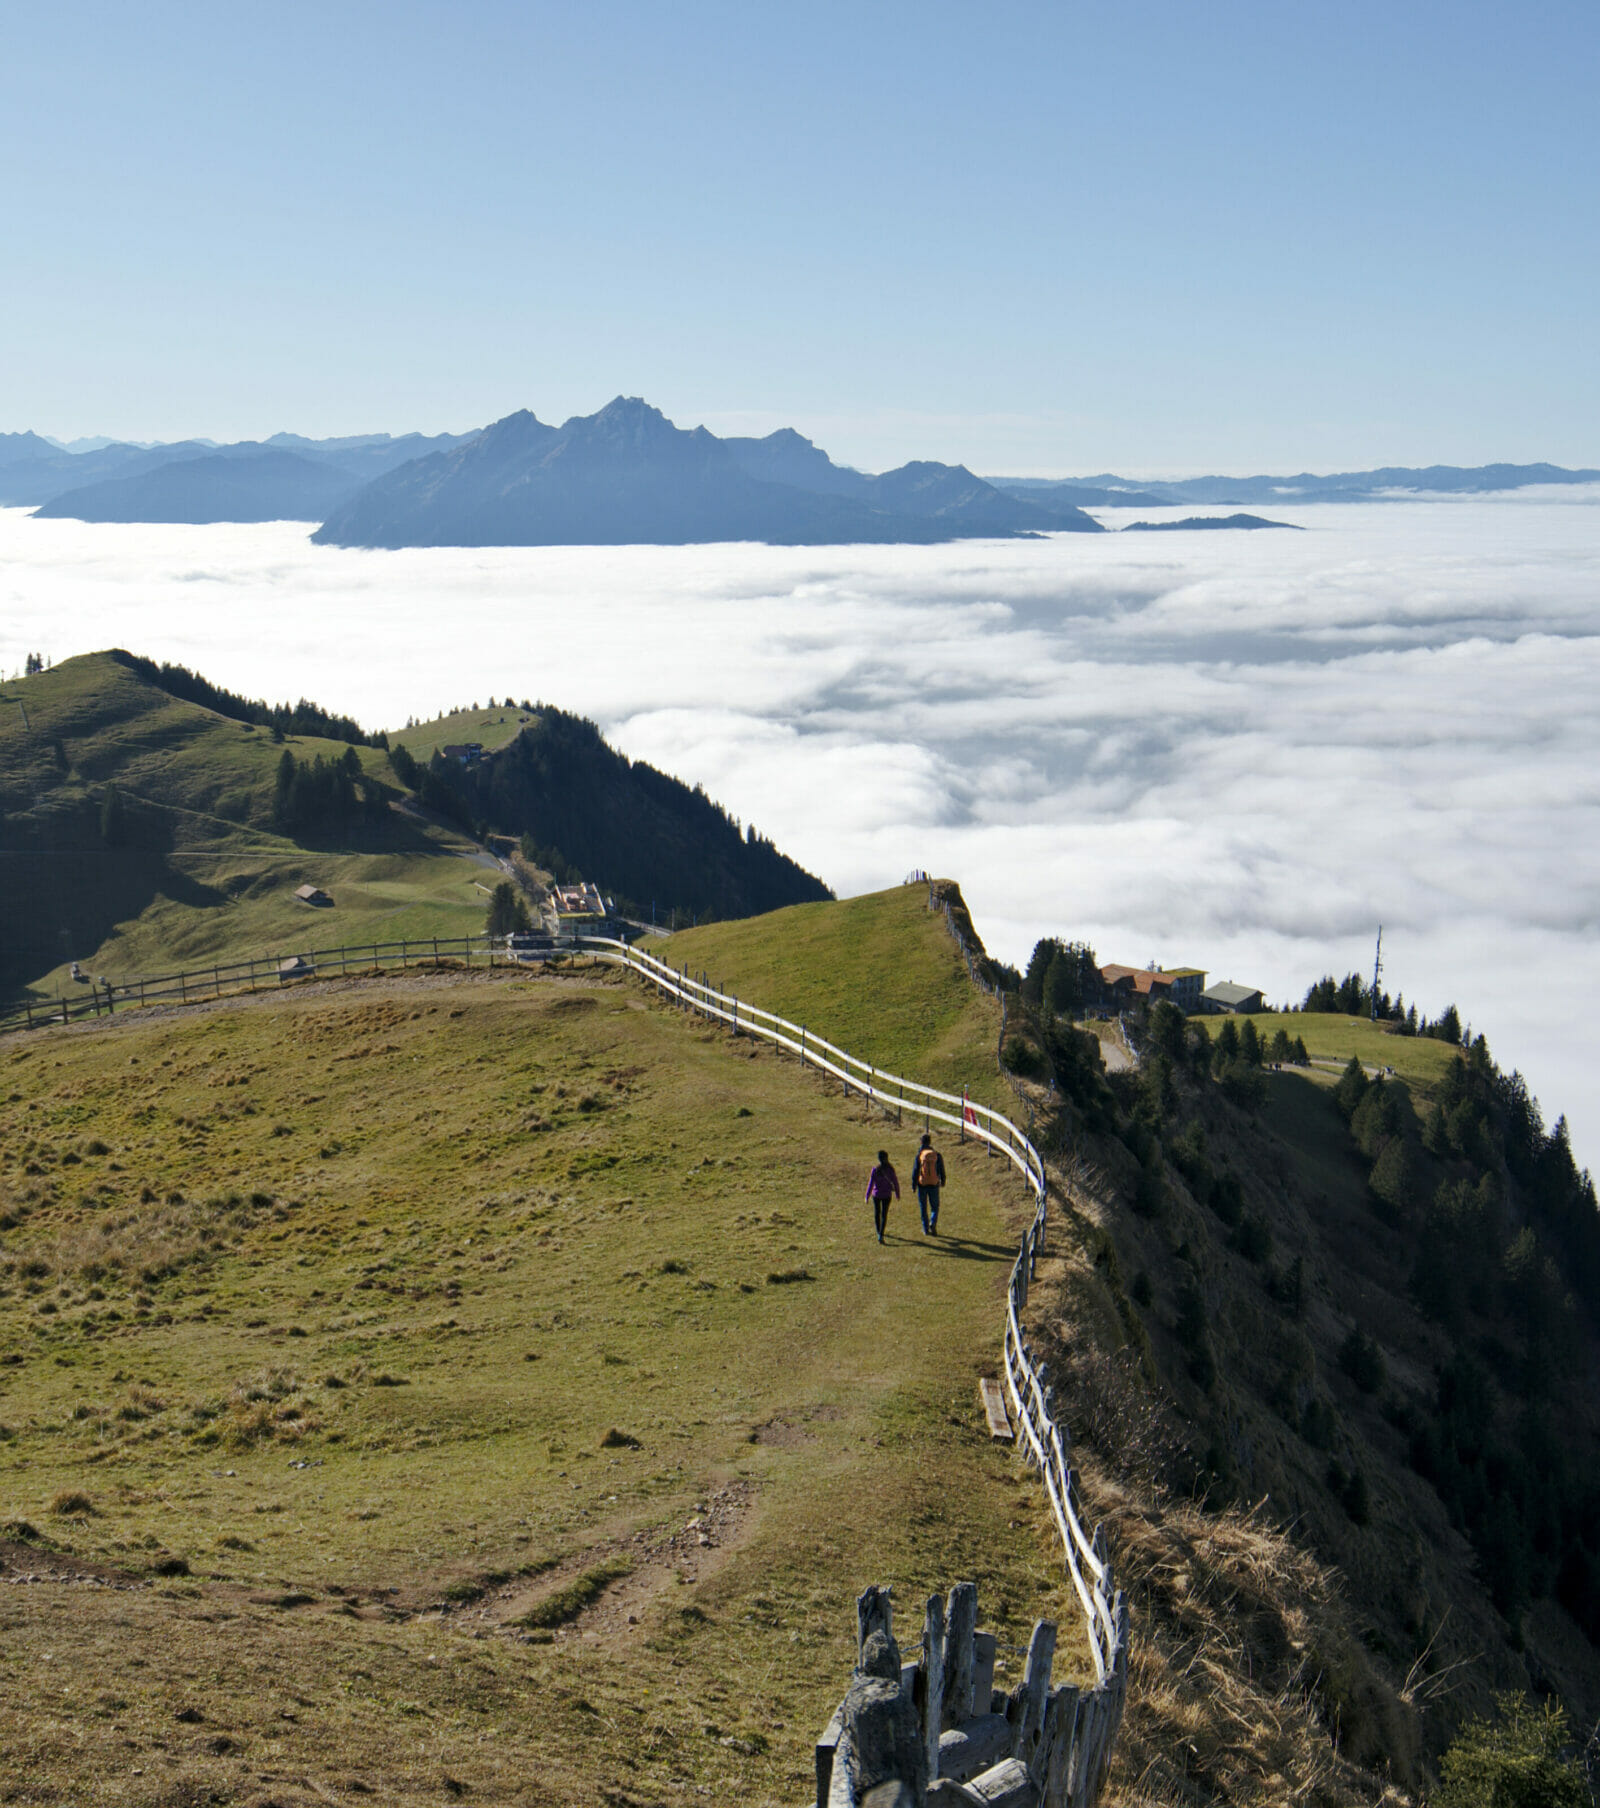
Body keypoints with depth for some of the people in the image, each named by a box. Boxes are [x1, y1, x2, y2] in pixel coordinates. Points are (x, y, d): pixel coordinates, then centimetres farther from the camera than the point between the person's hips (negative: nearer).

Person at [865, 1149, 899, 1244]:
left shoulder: (875, 1169, -14)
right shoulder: (890, 1169, -11)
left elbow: (871, 1183, -11)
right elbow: (895, 1182, -4)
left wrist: (867, 1196, -2)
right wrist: (897, 1193, 11)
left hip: (876, 1194, 0)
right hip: (887, 1195, 0)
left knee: (877, 1213, 21)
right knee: (884, 1215, 4)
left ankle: (878, 1231, 37)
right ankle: (881, 1235, -8)